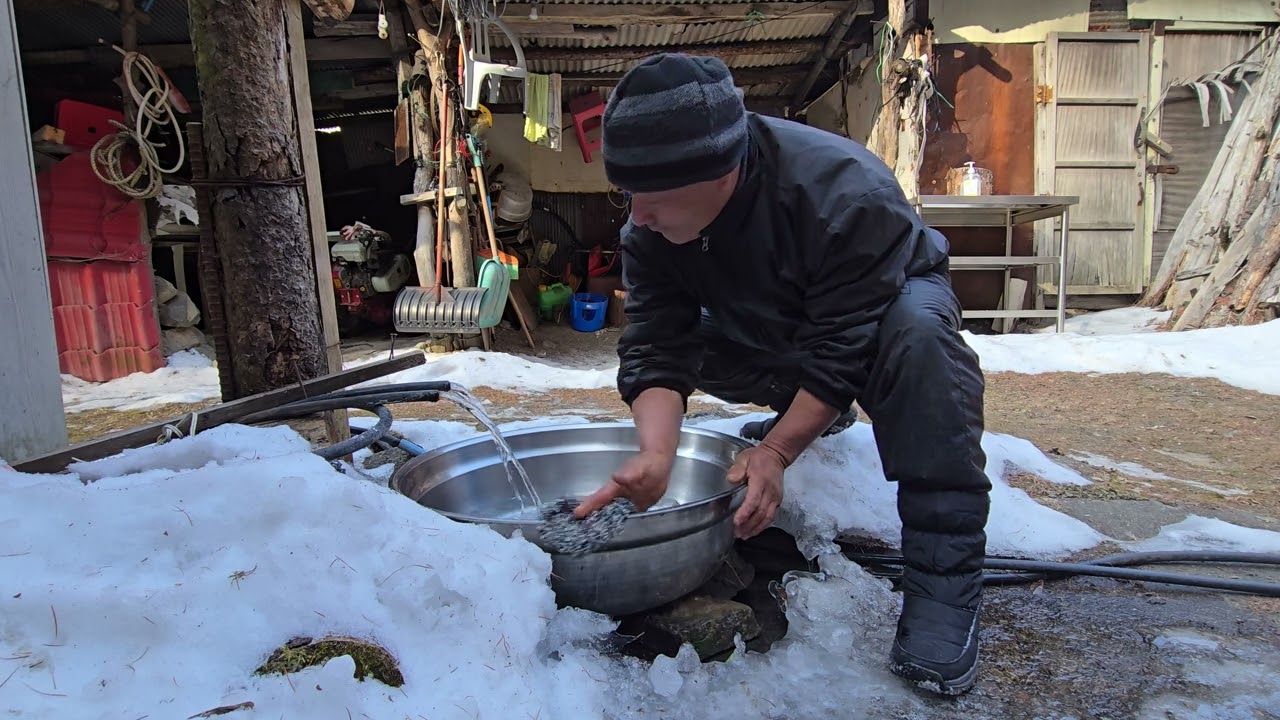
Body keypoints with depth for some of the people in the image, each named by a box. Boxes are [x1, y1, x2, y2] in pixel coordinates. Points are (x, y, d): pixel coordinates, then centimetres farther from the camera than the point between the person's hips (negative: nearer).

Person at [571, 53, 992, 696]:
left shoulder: (846, 194, -40)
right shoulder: (651, 230, -23)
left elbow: (844, 351, -36)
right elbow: (657, 350, -26)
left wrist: (776, 452, -42)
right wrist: (656, 455, -43)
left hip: (891, 298, -6)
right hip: (773, 329, 6)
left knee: (918, 338, -39)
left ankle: (943, 576, -31)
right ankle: (811, 411, 17)